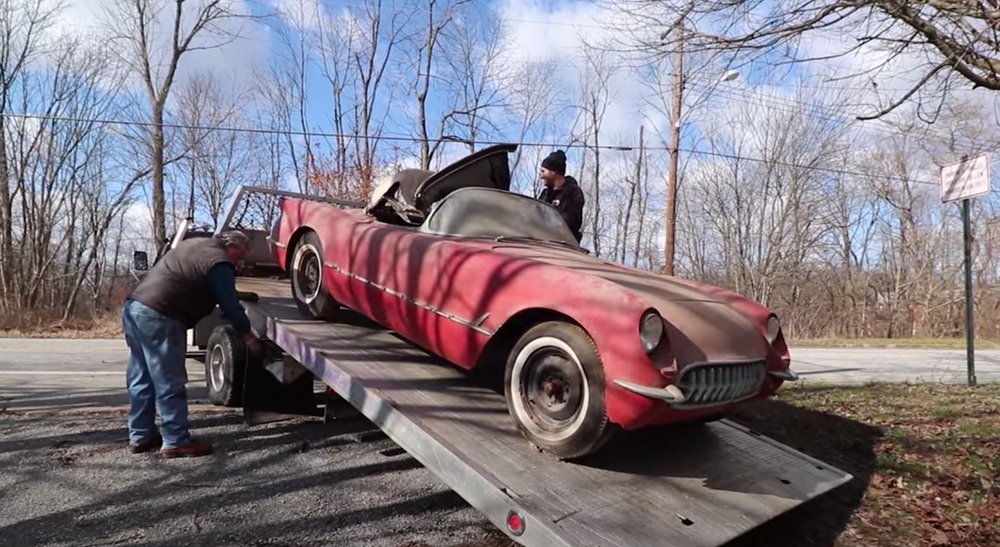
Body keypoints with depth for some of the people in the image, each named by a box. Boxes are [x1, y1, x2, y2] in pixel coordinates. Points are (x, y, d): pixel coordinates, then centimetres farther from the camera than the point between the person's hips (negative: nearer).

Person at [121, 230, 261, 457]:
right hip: (158, 317, -10)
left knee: (142, 380, 16)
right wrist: (248, 336, 4)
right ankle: (176, 441, 1)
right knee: (169, 384, -4)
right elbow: (230, 304, -6)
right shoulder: (219, 262, -7)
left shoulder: (195, 244, 22)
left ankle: (140, 436, 23)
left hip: (134, 307, 10)